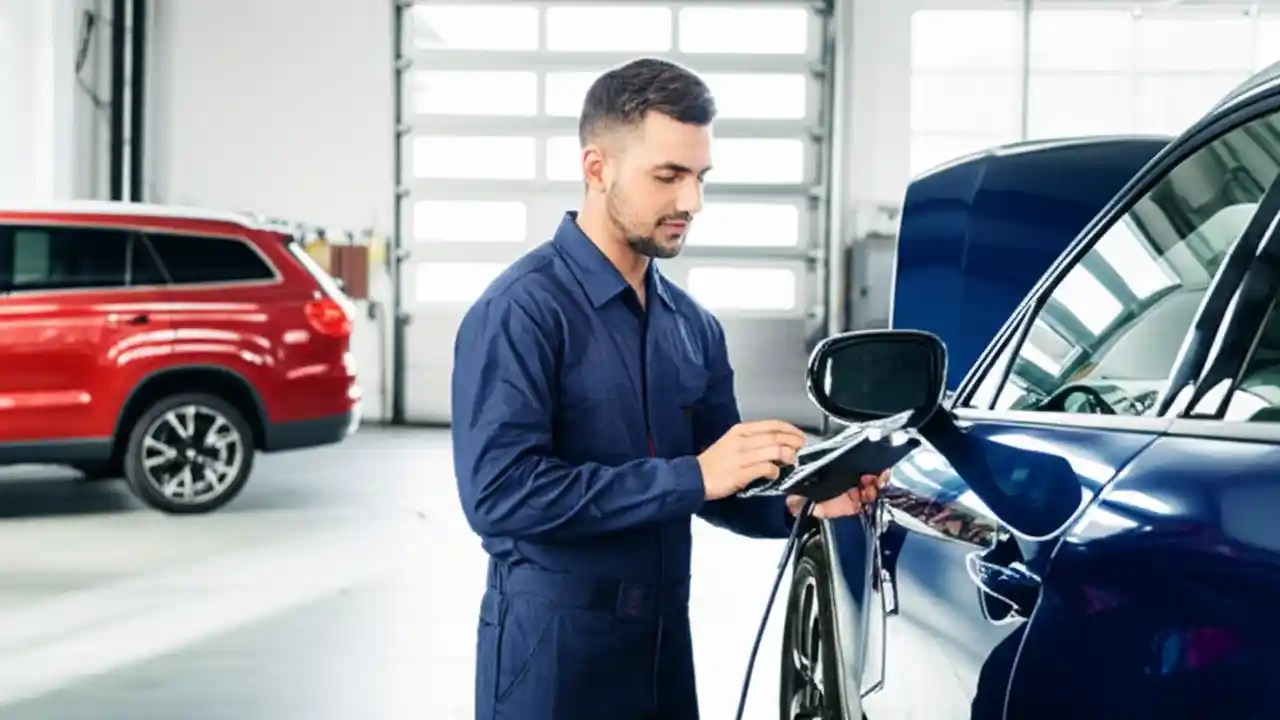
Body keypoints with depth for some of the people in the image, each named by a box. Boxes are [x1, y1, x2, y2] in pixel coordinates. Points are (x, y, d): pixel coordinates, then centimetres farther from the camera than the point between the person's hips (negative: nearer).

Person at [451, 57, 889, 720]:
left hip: (666, 634, 7)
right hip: (553, 639, -7)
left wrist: (795, 504, -8)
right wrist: (691, 477, -25)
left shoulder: (694, 325, 9)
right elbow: (498, 492, -24)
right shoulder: (521, 311, -14)